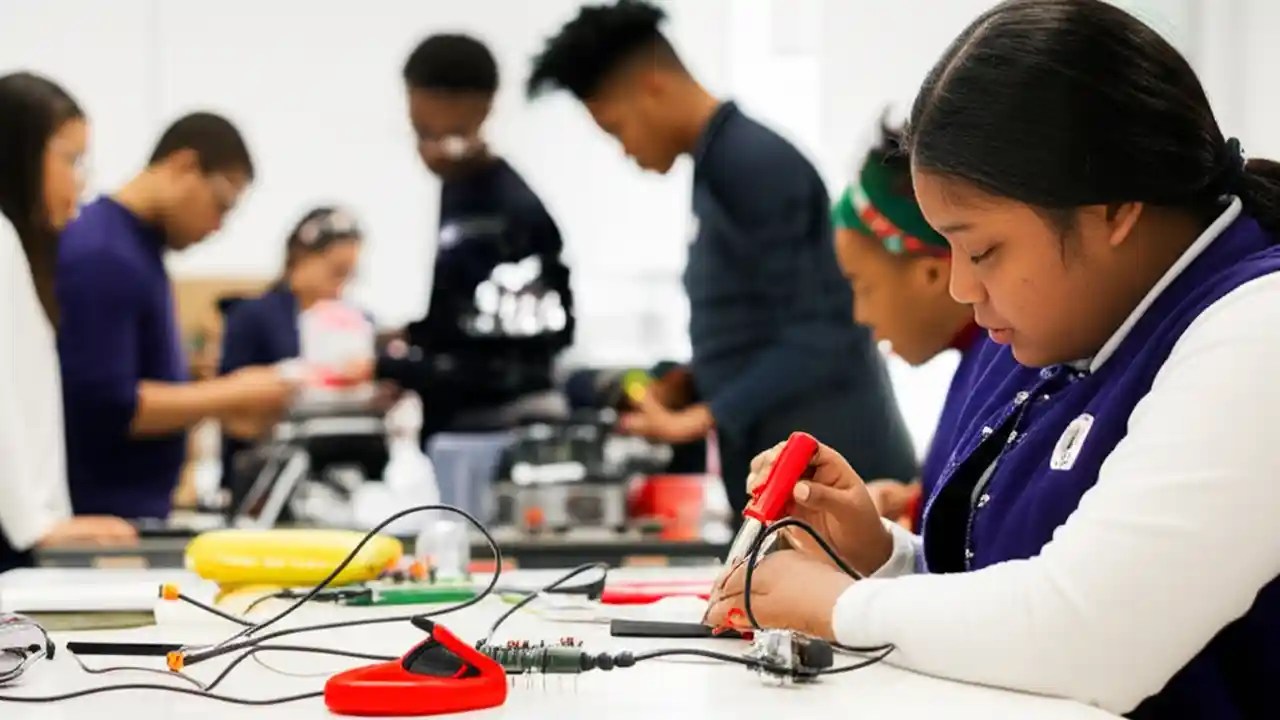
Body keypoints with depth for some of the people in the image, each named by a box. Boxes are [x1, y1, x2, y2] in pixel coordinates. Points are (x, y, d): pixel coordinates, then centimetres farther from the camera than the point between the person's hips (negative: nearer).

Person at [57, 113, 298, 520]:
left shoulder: (137, 245, 12)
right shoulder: (103, 255, -17)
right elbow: (107, 406, -22)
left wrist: (221, 407, 8)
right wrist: (230, 395, -14)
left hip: (133, 511, 9)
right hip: (100, 515, -9)